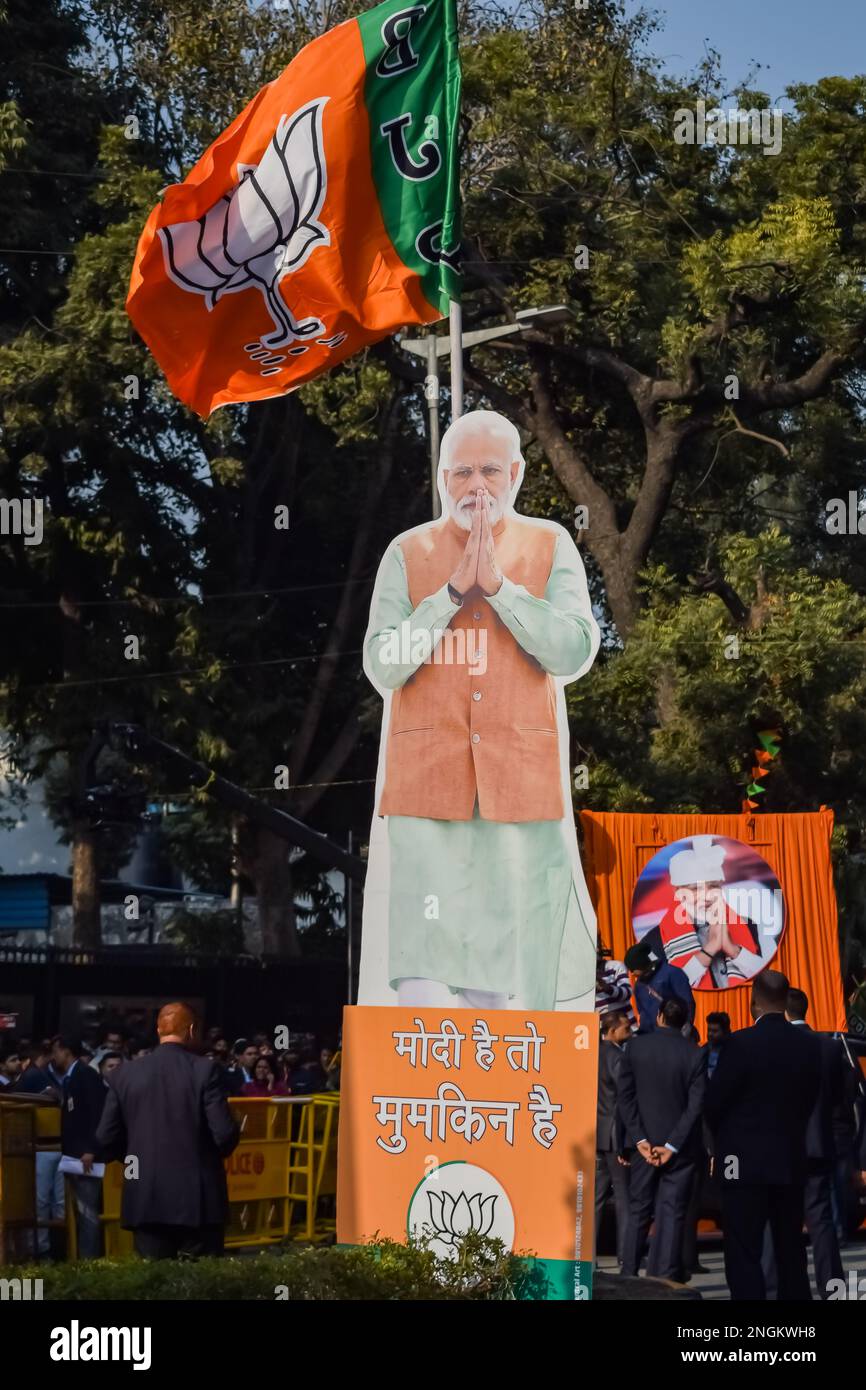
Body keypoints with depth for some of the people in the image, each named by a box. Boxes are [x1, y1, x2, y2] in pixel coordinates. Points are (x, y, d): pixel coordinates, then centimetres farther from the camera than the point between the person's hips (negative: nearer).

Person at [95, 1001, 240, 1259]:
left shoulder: (125, 1075, 3)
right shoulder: (204, 1070, -6)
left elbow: (106, 1140, 4)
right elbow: (225, 1133, -11)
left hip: (145, 1199, 3)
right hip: (197, 1199, -3)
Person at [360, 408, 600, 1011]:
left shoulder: (550, 547, 9)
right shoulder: (408, 553, 8)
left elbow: (575, 652, -4)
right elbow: (382, 666, -1)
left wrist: (499, 585, -11)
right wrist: (452, 592, -9)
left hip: (522, 785, 1)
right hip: (425, 783, -1)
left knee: (498, 981, 5)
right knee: (422, 970, -12)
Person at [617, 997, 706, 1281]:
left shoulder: (636, 1046, -3)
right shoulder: (694, 1055, -7)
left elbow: (625, 1095, -4)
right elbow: (696, 1105, -10)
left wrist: (640, 1140, -5)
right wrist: (672, 1146, -9)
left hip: (645, 1143, 1)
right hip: (680, 1146, -1)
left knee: (638, 1212, 11)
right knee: (672, 1215, 1)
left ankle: (628, 1277, 12)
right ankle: (664, 1278, -3)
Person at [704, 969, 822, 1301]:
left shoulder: (740, 1043, -14)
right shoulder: (808, 1044, 1)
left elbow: (714, 1103, -8)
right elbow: (809, 1099, 6)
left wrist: (722, 1141, 12)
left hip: (746, 1162, -5)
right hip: (792, 1160, 5)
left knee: (745, 1256, -4)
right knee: (791, 1252, 13)